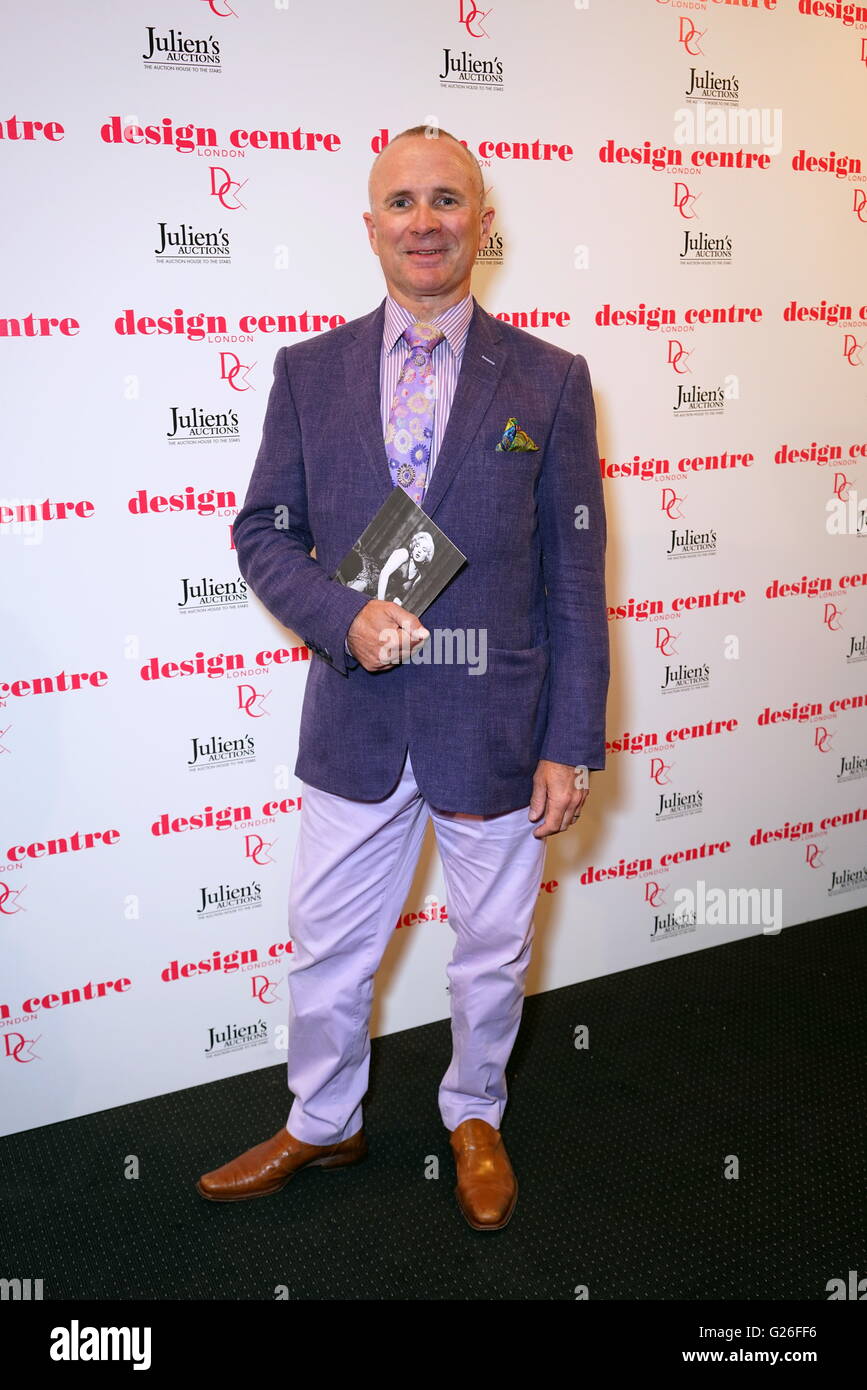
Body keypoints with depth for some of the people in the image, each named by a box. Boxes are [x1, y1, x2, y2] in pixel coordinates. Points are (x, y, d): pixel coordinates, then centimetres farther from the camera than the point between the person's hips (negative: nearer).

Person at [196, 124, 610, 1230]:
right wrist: (344, 616, -15)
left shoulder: (549, 380, -3)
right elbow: (263, 533, 4)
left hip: (497, 728, -1)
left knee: (491, 954, 17)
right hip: (355, 725, 1)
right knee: (326, 951, 15)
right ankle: (321, 1125, 41)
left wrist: (572, 743, -5)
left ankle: (474, 1117, 44)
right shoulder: (308, 372, 1)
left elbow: (575, 582, -3)